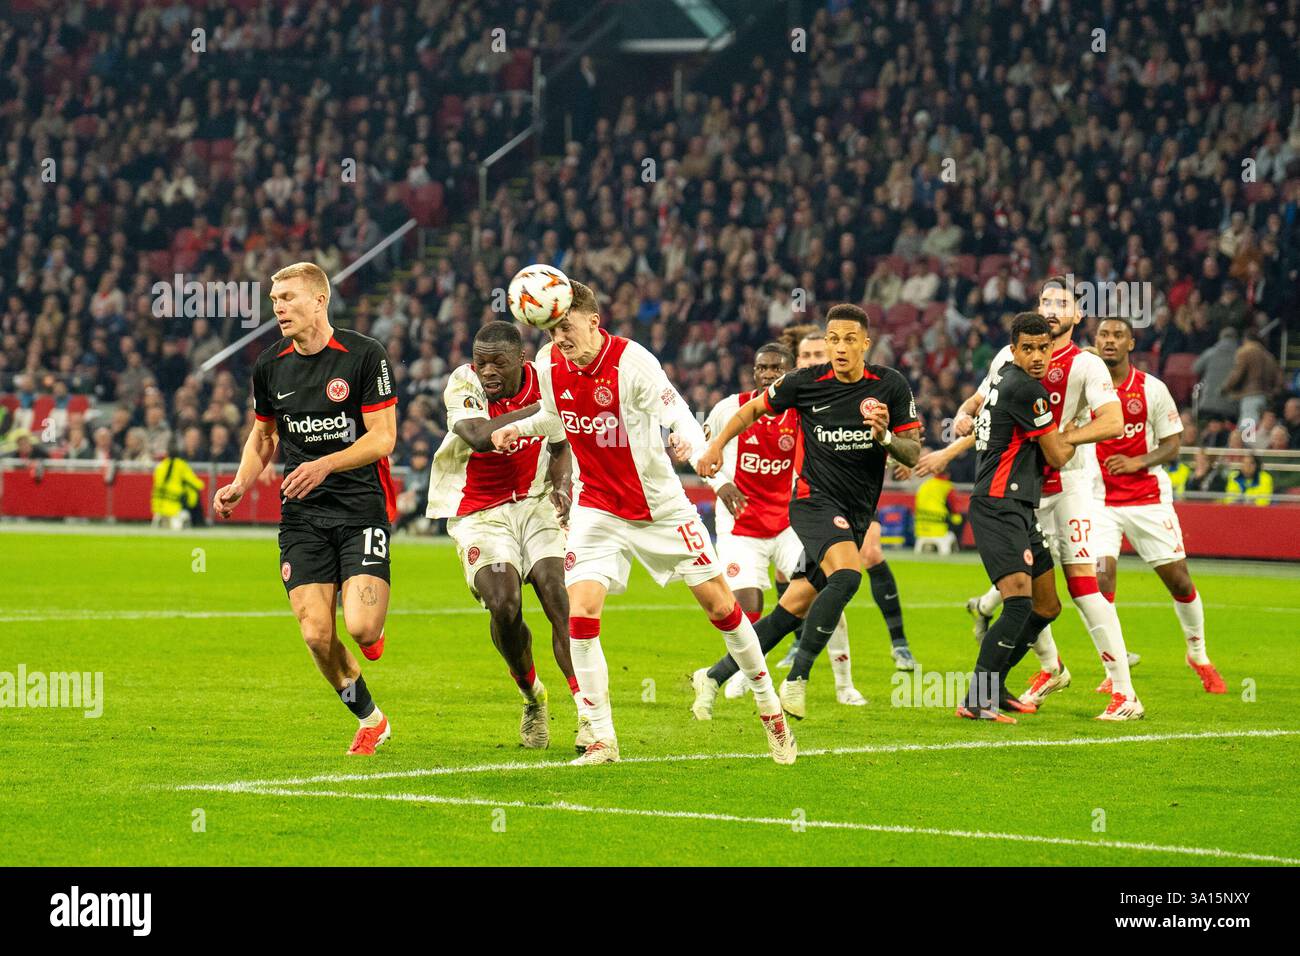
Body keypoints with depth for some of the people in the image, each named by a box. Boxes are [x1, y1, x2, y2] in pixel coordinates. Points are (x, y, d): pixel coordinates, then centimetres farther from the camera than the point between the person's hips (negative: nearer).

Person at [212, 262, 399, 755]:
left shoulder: (364, 355, -7)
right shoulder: (270, 366, 6)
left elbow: (382, 437, -9)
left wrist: (325, 464, -22)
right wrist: (240, 486, 6)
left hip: (361, 506, -4)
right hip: (302, 514, 4)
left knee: (361, 628, -18)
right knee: (317, 635, -9)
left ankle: (374, 627, 21)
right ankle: (368, 718, 15)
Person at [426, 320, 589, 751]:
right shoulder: (463, 385, -16)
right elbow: (481, 437, -35)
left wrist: (561, 485, -8)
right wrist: (544, 408, -33)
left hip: (535, 505, 2)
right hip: (479, 514, -2)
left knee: (560, 600, -15)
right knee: (504, 604, -21)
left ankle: (589, 714, -13)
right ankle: (533, 698, 6)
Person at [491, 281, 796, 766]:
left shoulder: (631, 362, -20)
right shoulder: (549, 365, -5)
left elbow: (677, 412, -27)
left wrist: (692, 443, -48)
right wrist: (517, 428, -1)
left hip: (659, 505, -3)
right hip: (596, 507, 3)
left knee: (718, 602, 3)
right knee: (580, 612, -14)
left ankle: (769, 706, 23)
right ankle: (602, 739, -7)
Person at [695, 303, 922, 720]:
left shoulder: (891, 386, -2)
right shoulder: (806, 382, -6)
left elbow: (913, 455, 1)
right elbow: (754, 408, 13)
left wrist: (885, 436, -18)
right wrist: (716, 446, 10)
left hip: (856, 513, 4)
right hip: (815, 499, -4)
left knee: (795, 608, 6)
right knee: (846, 575, -31)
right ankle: (797, 678, -27)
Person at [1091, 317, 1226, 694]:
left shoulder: (1152, 389, -1)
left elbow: (1172, 444, 2)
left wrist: (1137, 462, -16)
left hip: (1149, 497, 1)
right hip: (1100, 500, -1)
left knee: (1178, 578, 4)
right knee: (1101, 575, -16)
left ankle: (1198, 655, 27)